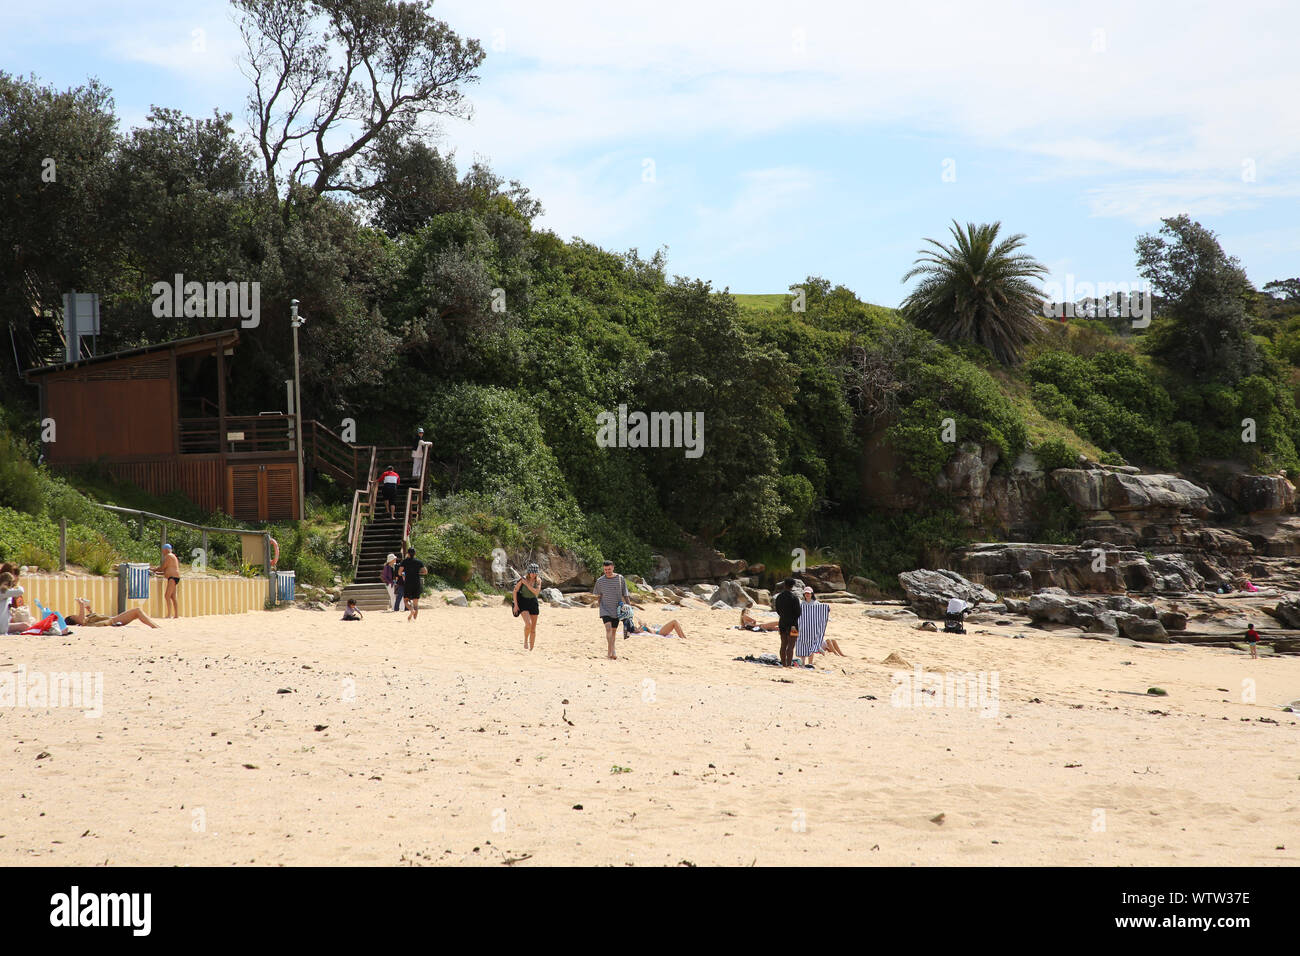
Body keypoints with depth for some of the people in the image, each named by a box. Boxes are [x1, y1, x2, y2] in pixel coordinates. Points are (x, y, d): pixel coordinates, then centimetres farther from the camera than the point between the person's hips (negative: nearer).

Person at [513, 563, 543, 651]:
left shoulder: (538, 580, -6)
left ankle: (531, 649, 14)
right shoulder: (523, 579, -13)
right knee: (528, 623, -25)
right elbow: (515, 591, -5)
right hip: (523, 603, -3)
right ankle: (525, 641, 1)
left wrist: (527, 584, -25)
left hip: (533, 603, 3)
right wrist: (516, 604, -9)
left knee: (533, 628, 5)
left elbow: (536, 592, -19)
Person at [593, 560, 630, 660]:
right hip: (605, 608, -2)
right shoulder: (600, 581, -1)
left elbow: (625, 595, 5)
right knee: (608, 627, -20)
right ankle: (612, 652, -27)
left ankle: (610, 652, 21)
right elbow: (598, 596, 11)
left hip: (617, 609, 2)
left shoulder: (620, 578, 0)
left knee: (614, 630, 8)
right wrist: (598, 608, 11)